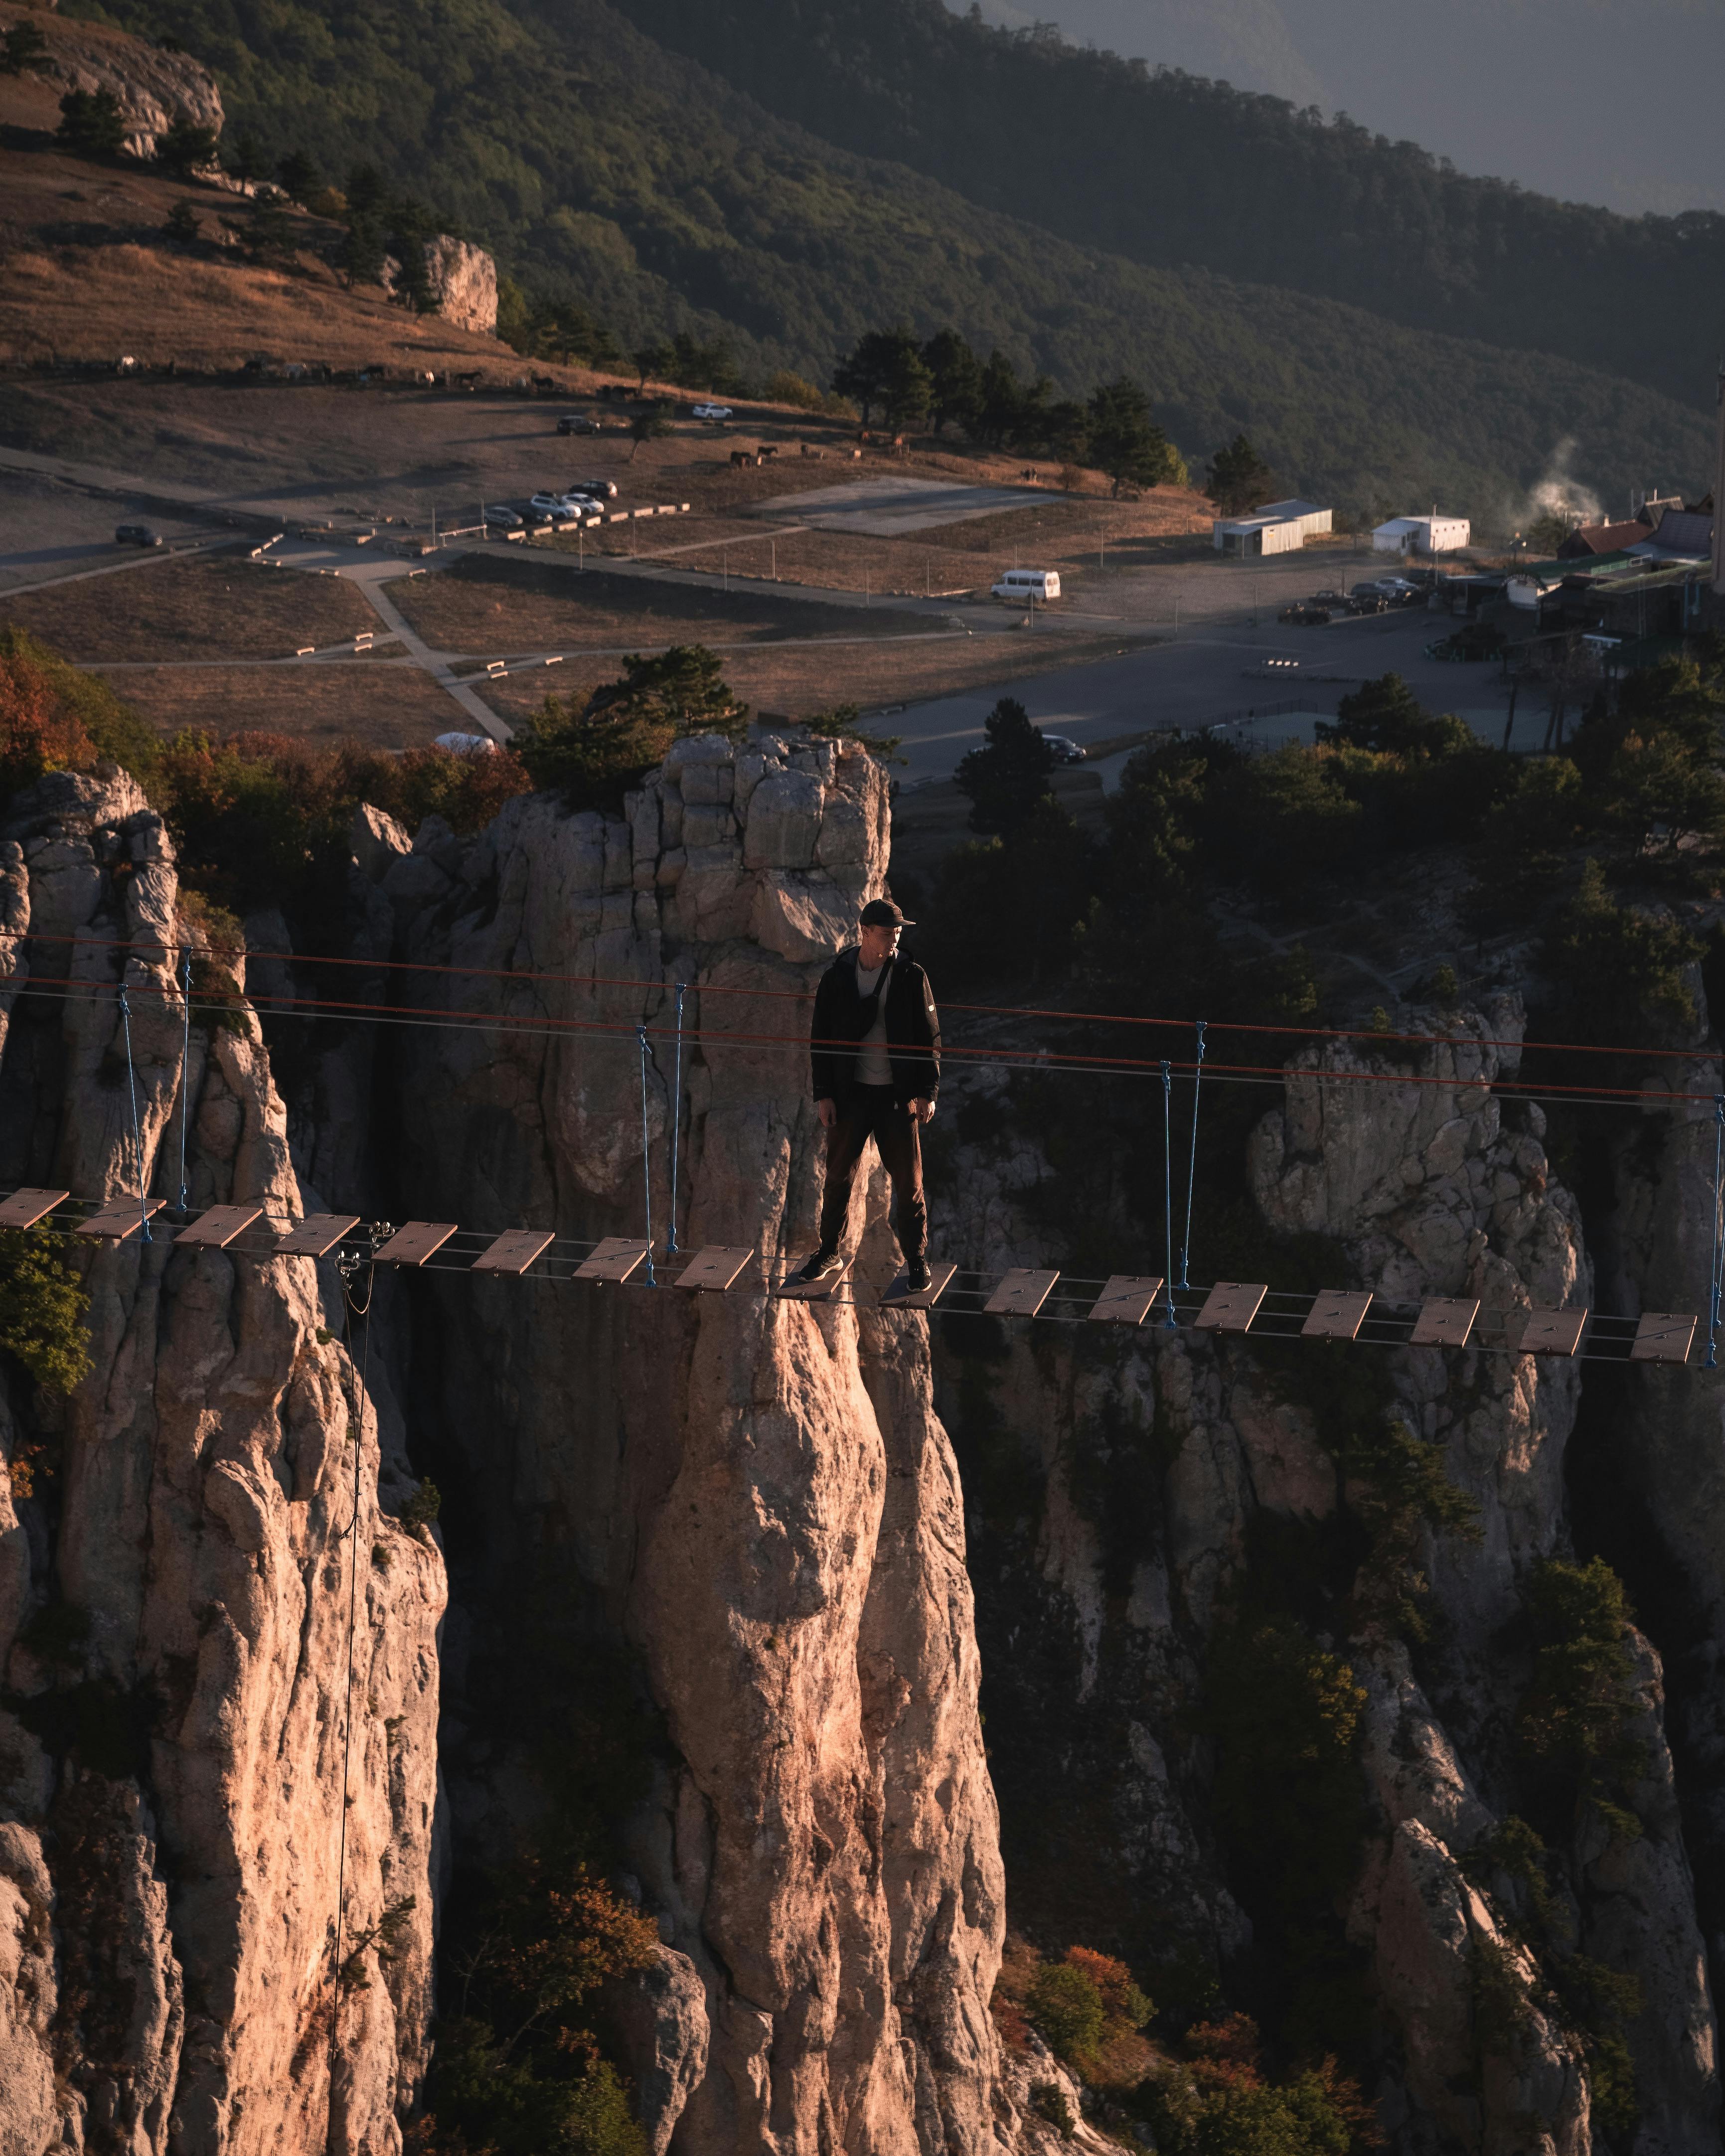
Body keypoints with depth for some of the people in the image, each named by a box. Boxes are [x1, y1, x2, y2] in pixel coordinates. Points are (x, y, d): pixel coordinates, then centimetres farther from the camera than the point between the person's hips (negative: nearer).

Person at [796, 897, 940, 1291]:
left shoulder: (911, 977, -3)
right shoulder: (837, 978, -1)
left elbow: (929, 1036, 1)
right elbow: (821, 1038, 4)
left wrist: (926, 1091, -4)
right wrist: (824, 1093, -1)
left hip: (898, 1095, -1)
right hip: (850, 1094, 1)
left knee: (908, 1183, 3)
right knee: (838, 1177, 10)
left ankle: (917, 1262, 14)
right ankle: (829, 1255, 24)